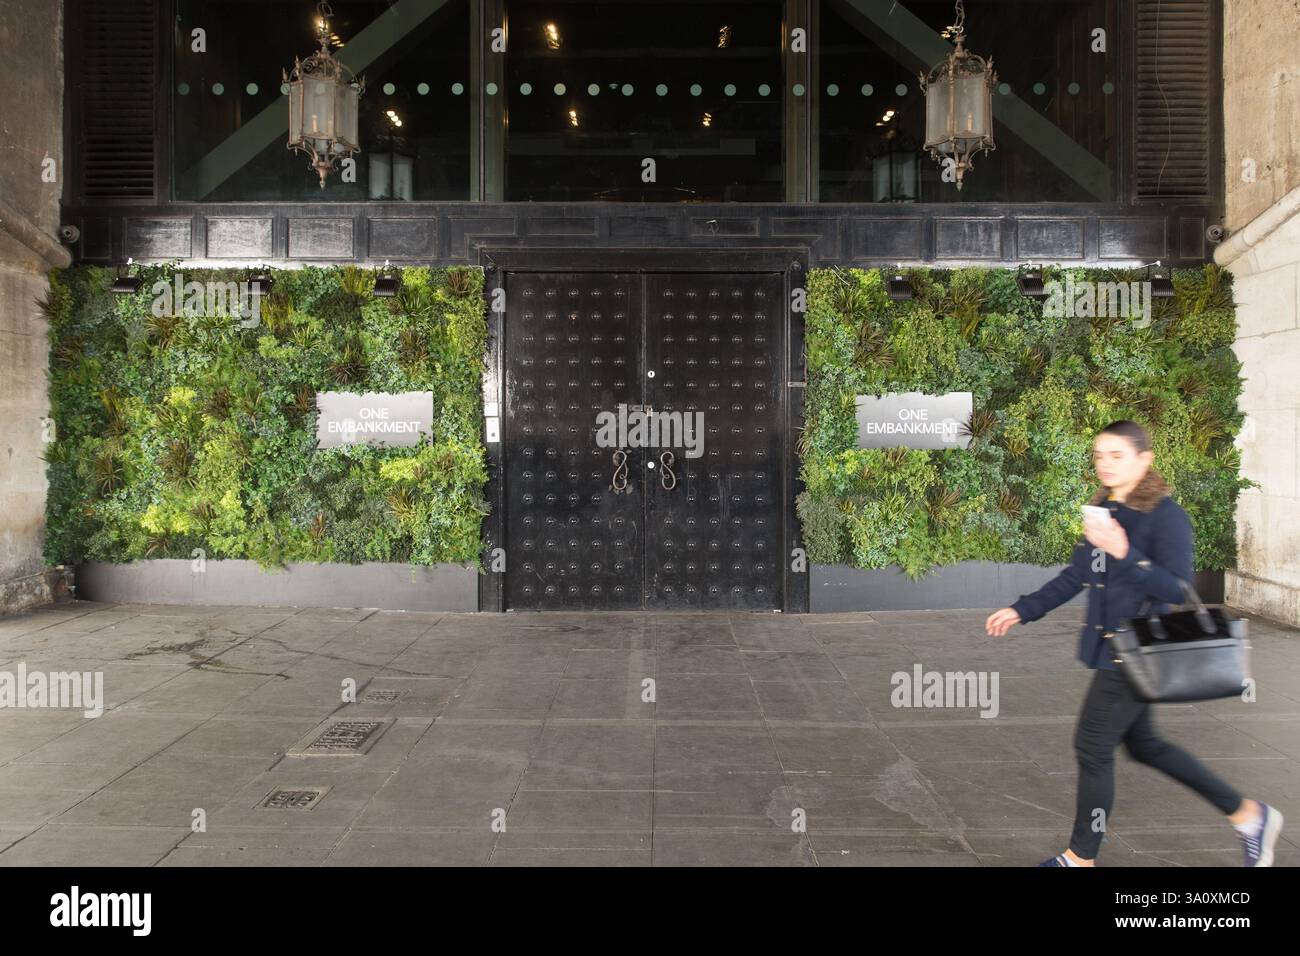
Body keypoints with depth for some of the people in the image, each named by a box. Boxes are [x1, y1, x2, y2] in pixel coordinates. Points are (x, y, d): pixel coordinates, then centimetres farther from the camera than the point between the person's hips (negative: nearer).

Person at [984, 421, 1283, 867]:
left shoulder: (1166, 516, -16)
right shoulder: (1106, 512, 7)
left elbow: (1176, 589, -23)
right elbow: (1074, 577, 12)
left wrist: (1125, 553, -35)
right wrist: (1022, 610, 8)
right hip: (1111, 649, 9)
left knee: (1093, 747, 0)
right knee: (1142, 743, 20)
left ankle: (1081, 856, 18)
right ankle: (1246, 814, 35)